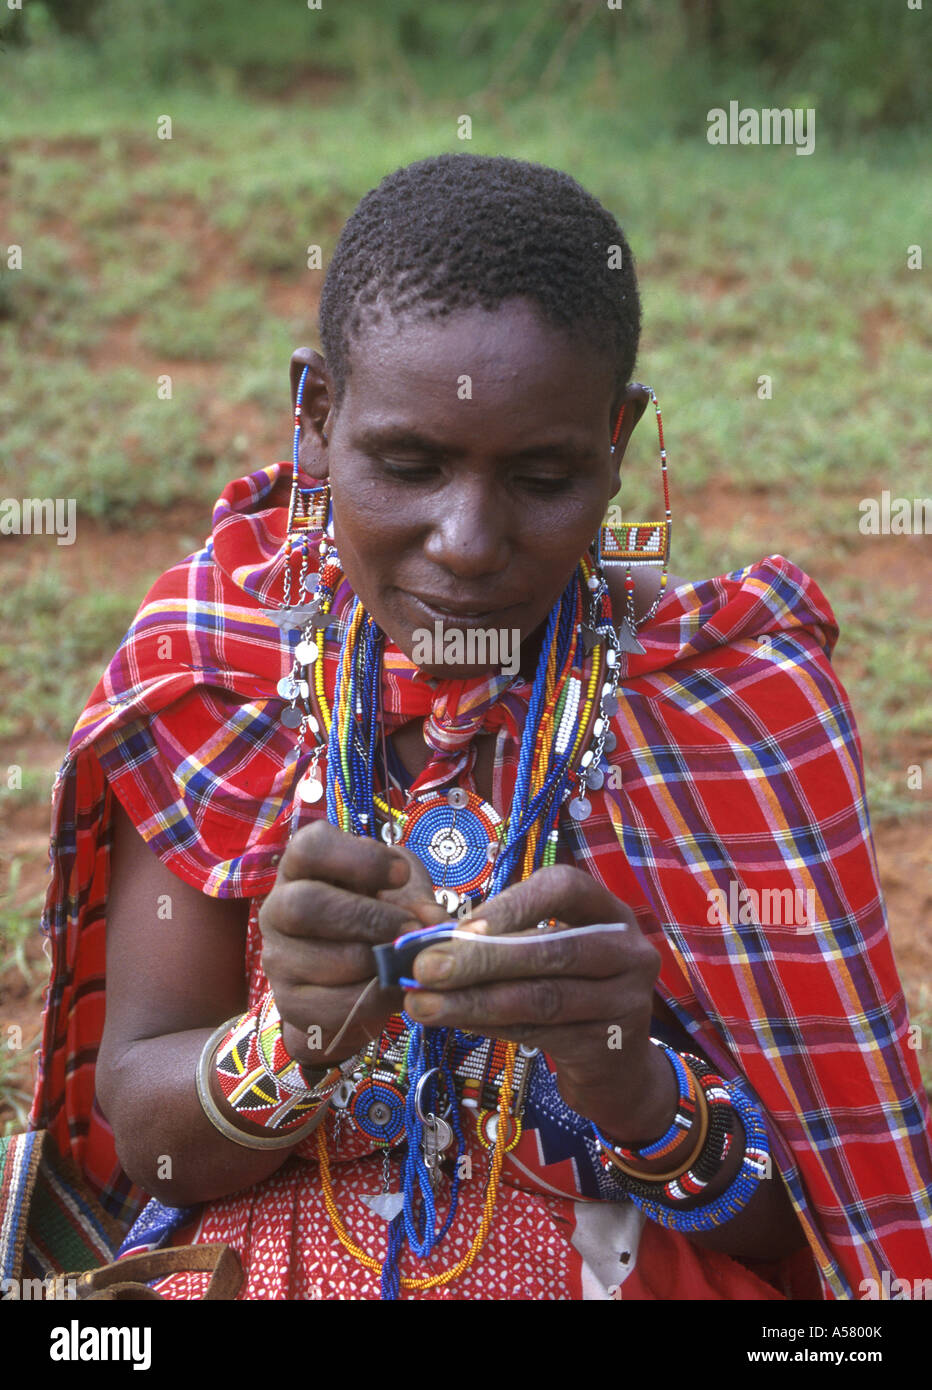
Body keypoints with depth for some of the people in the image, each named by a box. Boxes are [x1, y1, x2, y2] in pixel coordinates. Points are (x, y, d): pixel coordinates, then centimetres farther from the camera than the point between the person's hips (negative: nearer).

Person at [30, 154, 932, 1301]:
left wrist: (639, 1091, -25)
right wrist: (295, 1039, -22)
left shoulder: (736, 692, -5)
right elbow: (141, 1140, -2)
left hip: (635, 1272, -1)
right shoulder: (203, 662, -3)